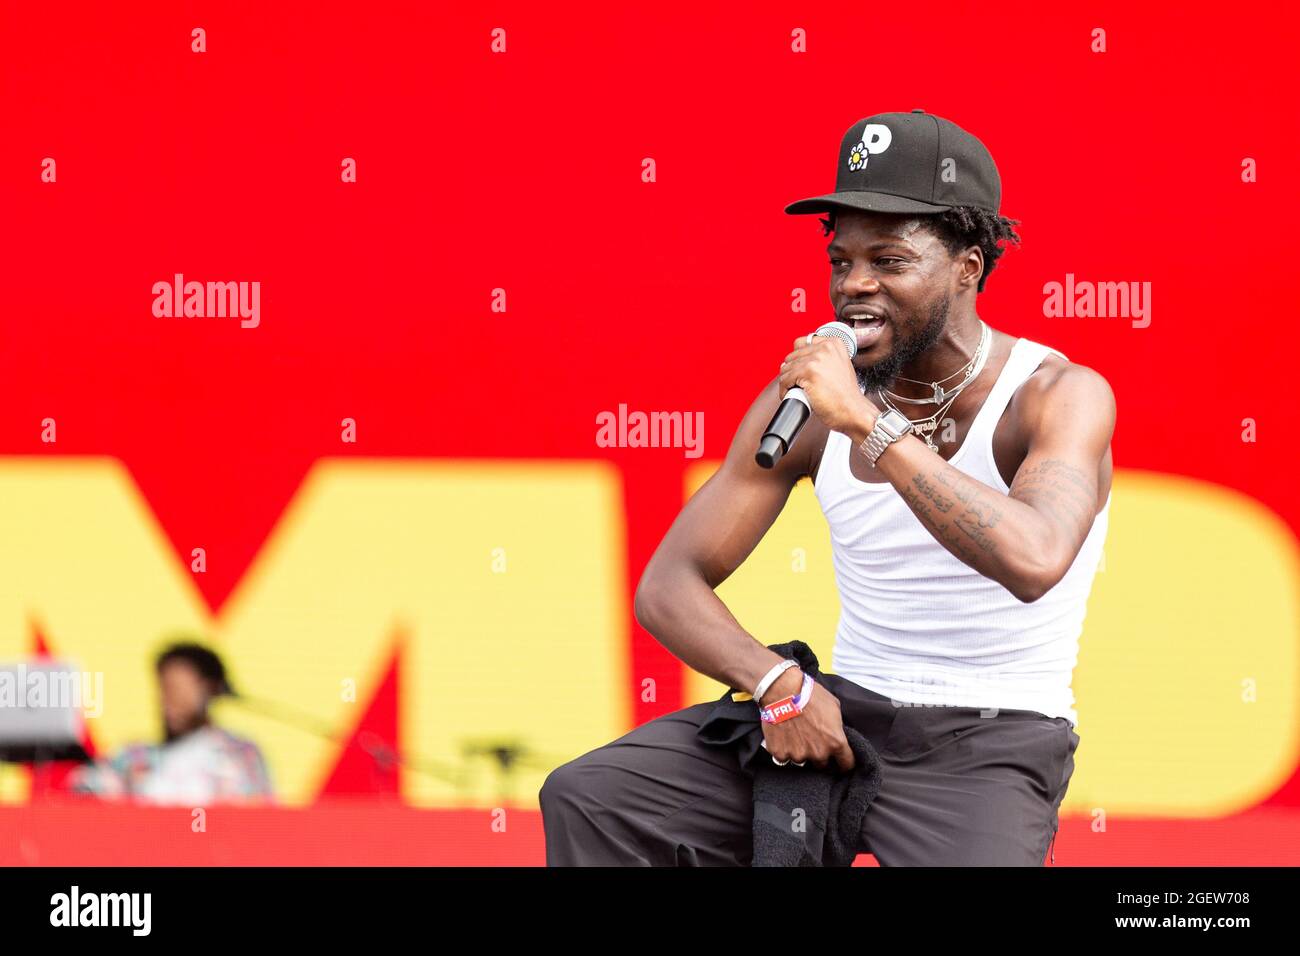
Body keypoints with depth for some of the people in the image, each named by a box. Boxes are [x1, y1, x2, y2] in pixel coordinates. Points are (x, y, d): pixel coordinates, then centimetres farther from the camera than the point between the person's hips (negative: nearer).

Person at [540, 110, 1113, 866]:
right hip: (845, 714, 5)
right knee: (589, 801, -13)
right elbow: (669, 585, 0)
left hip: (992, 747, -5)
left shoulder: (1059, 396, -13)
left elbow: (1034, 561, -35)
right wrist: (778, 682, -19)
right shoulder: (807, 399, 0)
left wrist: (865, 423, -33)